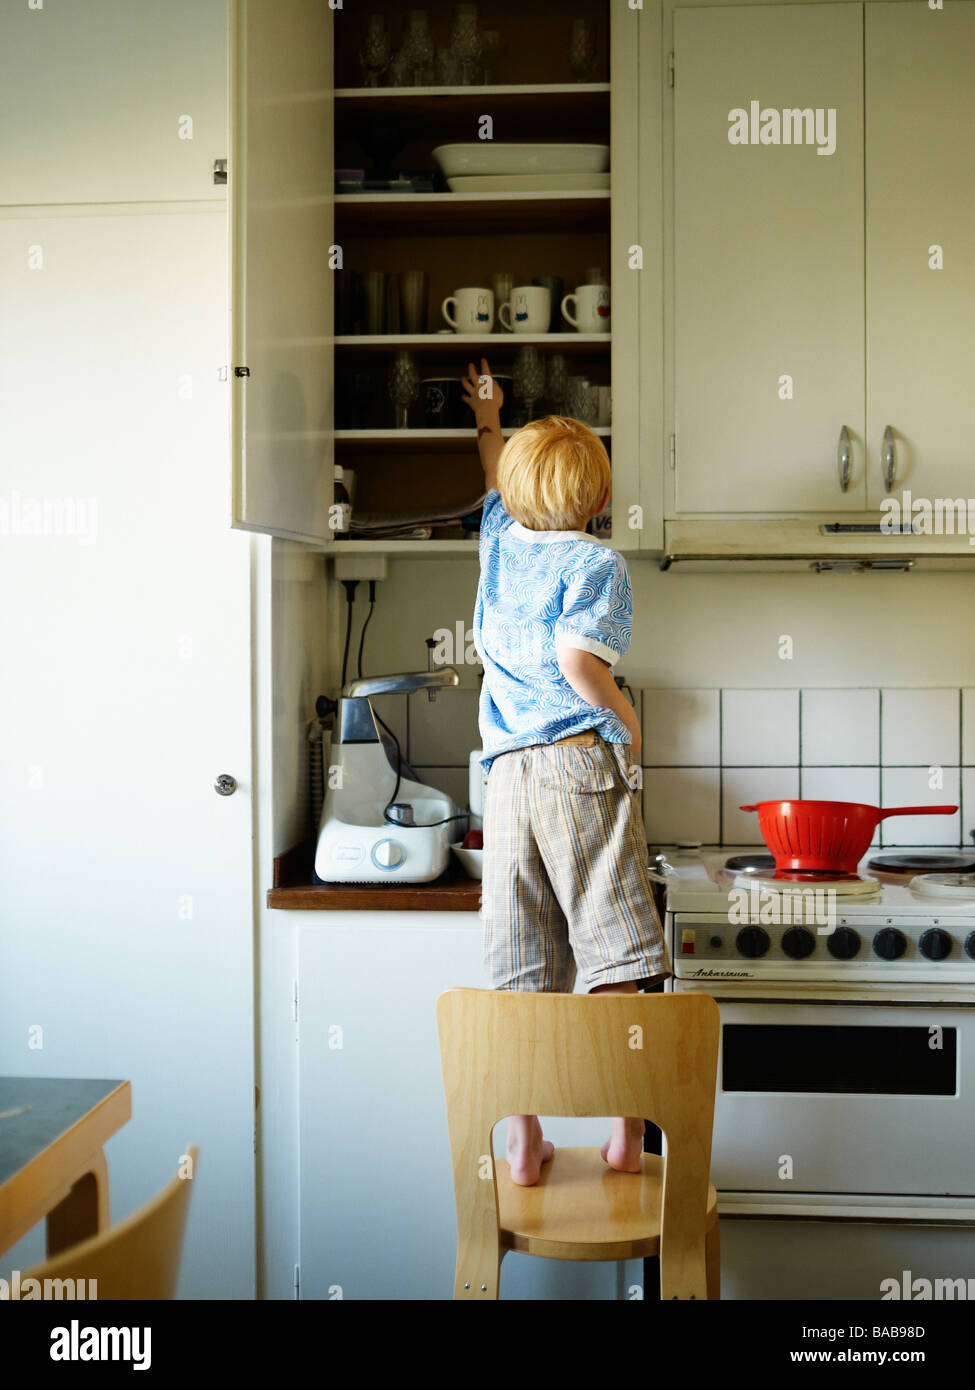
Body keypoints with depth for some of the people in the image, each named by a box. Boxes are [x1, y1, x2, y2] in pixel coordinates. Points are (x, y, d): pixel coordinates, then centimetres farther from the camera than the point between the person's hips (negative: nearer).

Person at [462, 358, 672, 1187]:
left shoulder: (501, 543, 15)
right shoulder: (595, 563, -2)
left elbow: (499, 488, 38)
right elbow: (579, 662, -17)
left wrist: (490, 424, 57)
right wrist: (626, 717, 1)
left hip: (509, 776, 5)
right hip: (582, 765, -5)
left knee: (521, 973, 5)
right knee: (613, 960, -1)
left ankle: (524, 1147, 9)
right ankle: (626, 1137, 1)